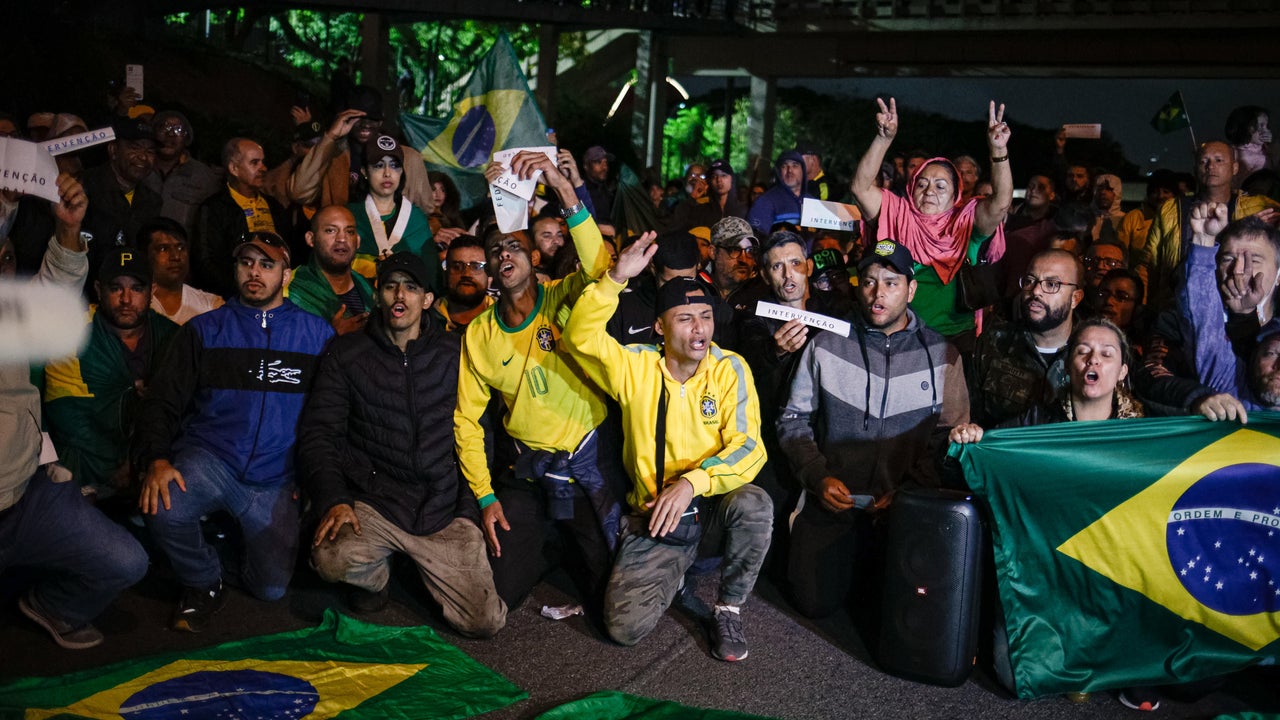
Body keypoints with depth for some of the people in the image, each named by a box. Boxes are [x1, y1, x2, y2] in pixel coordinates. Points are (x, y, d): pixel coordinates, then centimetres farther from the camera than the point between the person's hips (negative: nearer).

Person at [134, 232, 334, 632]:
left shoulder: (317, 335, 5)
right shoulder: (205, 331, 7)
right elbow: (163, 401, 2)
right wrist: (156, 460, -16)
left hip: (276, 480, 0)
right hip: (209, 459, 0)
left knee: (272, 588, -6)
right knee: (162, 508, -32)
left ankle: (239, 539, 31)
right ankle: (203, 583, 0)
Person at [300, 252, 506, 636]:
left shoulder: (456, 354, 8)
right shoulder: (346, 355, 6)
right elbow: (318, 432, 1)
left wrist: (472, 506, 3)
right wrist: (333, 500, -14)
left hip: (444, 506, 1)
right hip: (374, 500, -1)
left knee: (485, 621, -8)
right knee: (332, 558, -33)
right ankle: (377, 576, 5)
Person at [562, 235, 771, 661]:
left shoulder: (730, 369, -6)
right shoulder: (635, 367, -3)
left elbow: (748, 448, -15)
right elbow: (581, 337, -18)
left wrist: (691, 483, -30)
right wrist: (616, 278, -28)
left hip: (713, 509, 0)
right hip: (653, 515, 1)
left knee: (754, 504, -36)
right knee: (625, 625, -15)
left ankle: (729, 610, -9)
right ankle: (671, 572, 21)